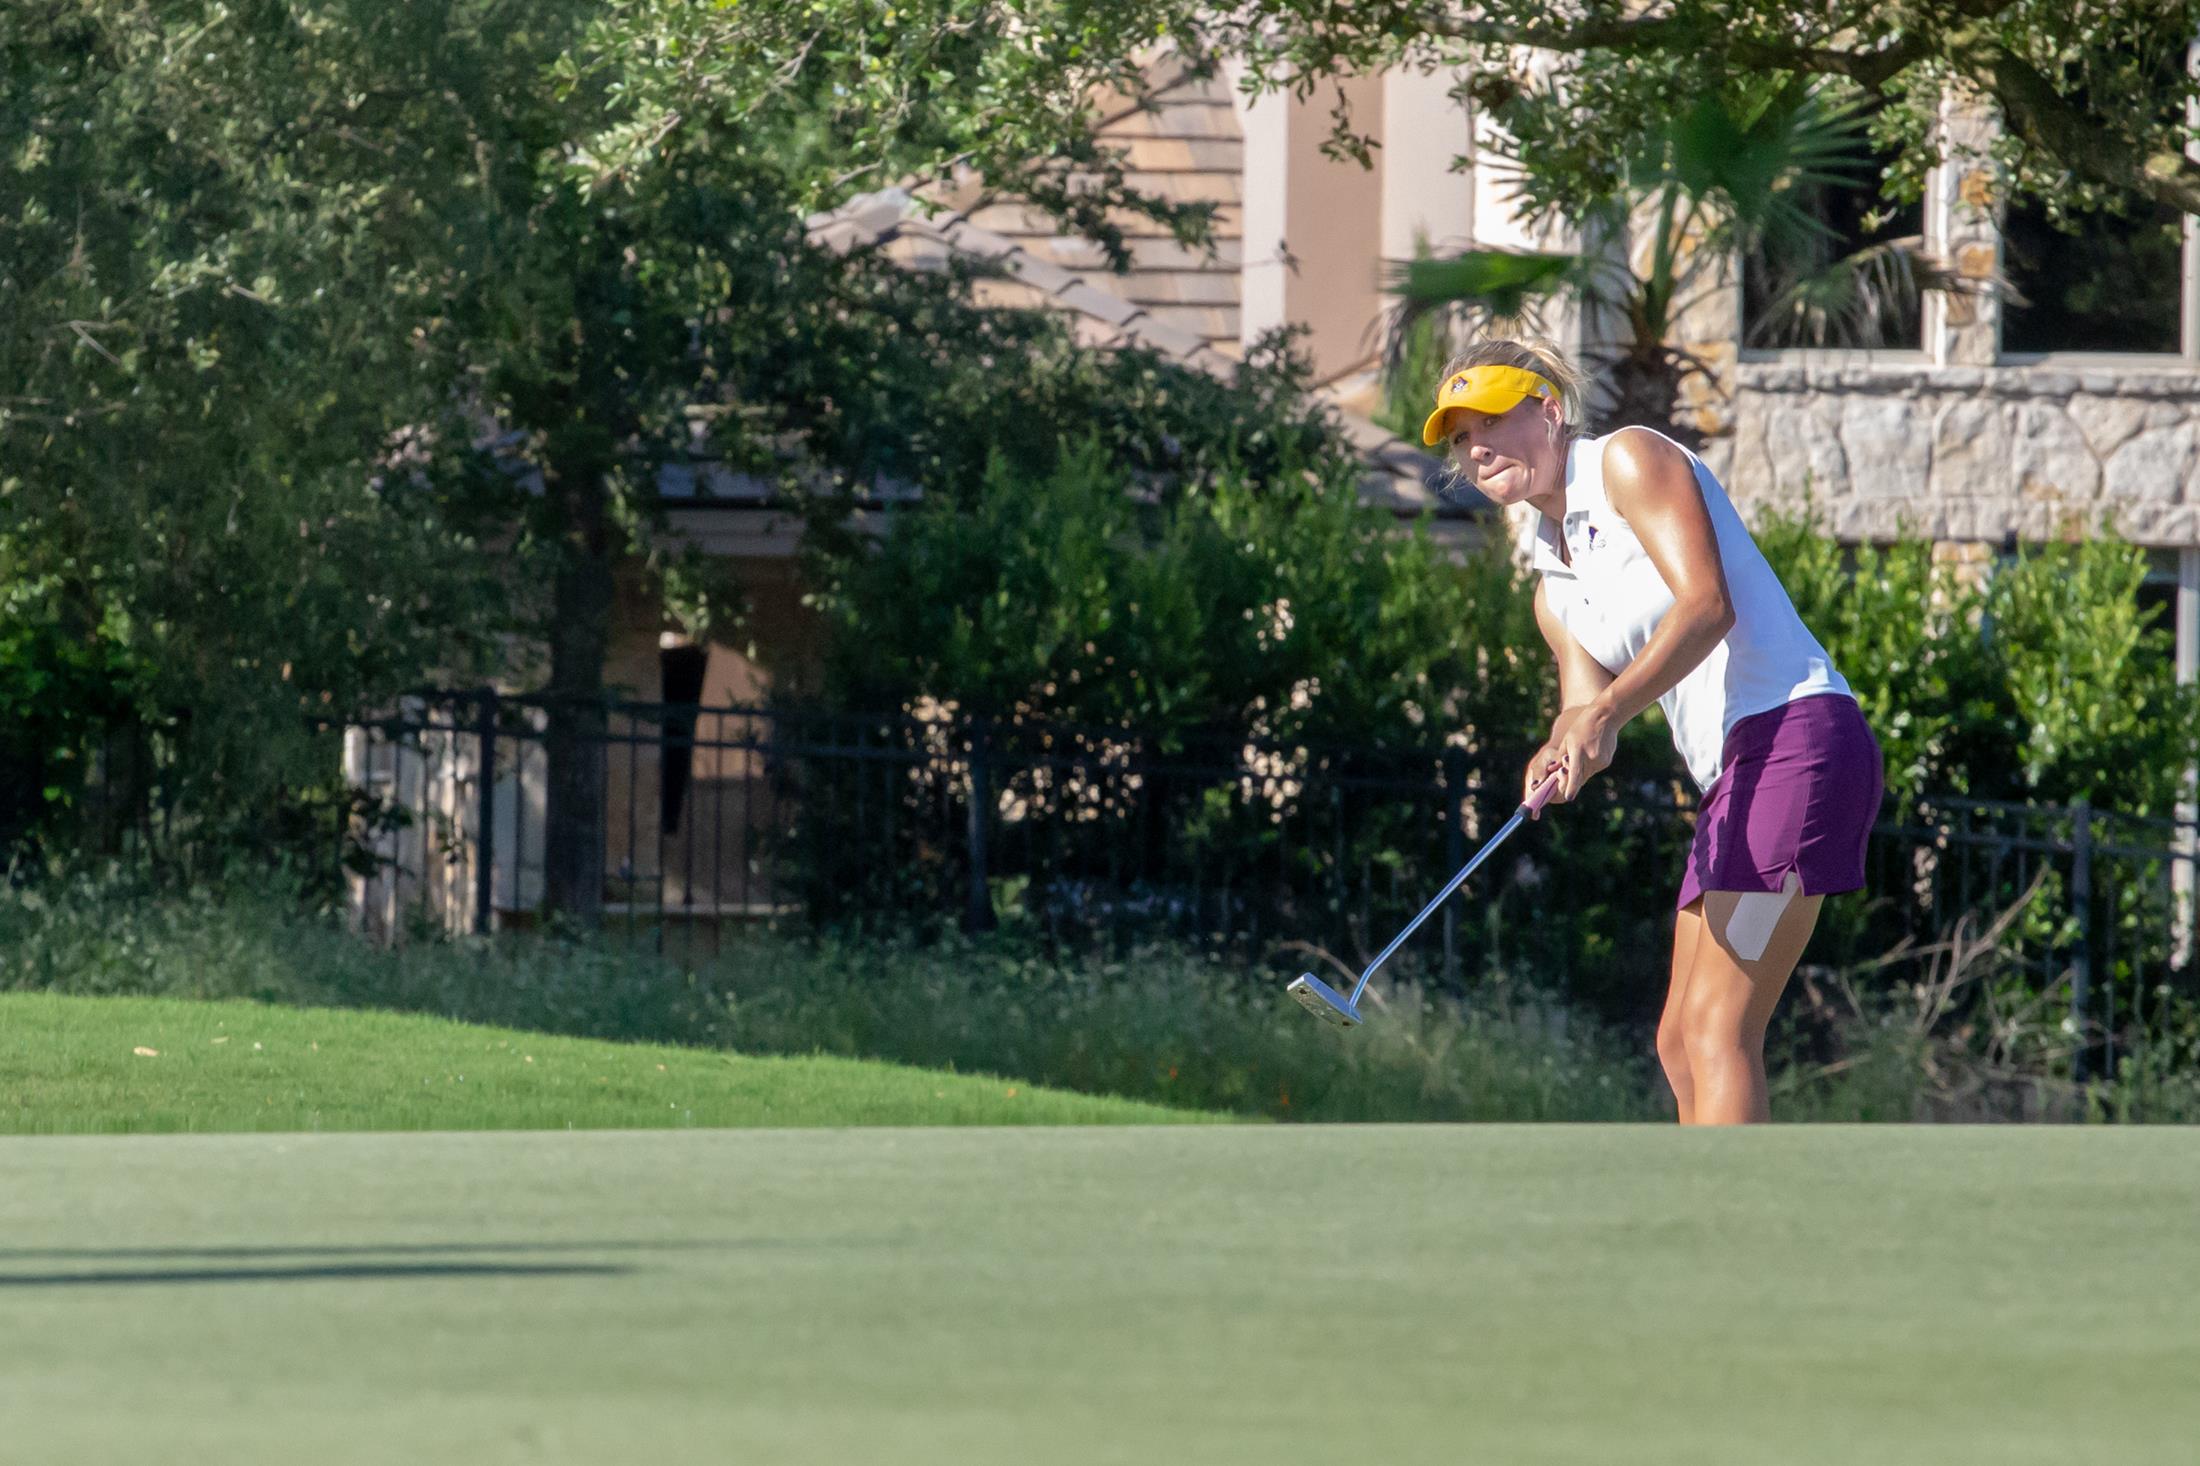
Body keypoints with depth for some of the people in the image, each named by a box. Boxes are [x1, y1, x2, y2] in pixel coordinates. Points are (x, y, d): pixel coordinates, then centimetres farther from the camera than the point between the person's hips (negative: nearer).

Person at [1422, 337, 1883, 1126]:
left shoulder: (1631, 460, -2)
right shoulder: (1556, 589, 22)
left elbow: (1706, 603, -16)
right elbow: (1586, 705, 8)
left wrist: (1607, 710, -27)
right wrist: (1566, 752, -16)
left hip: (1796, 731, -10)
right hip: (1731, 777, 10)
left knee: (1715, 1031, -16)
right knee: (1681, 1043, 8)